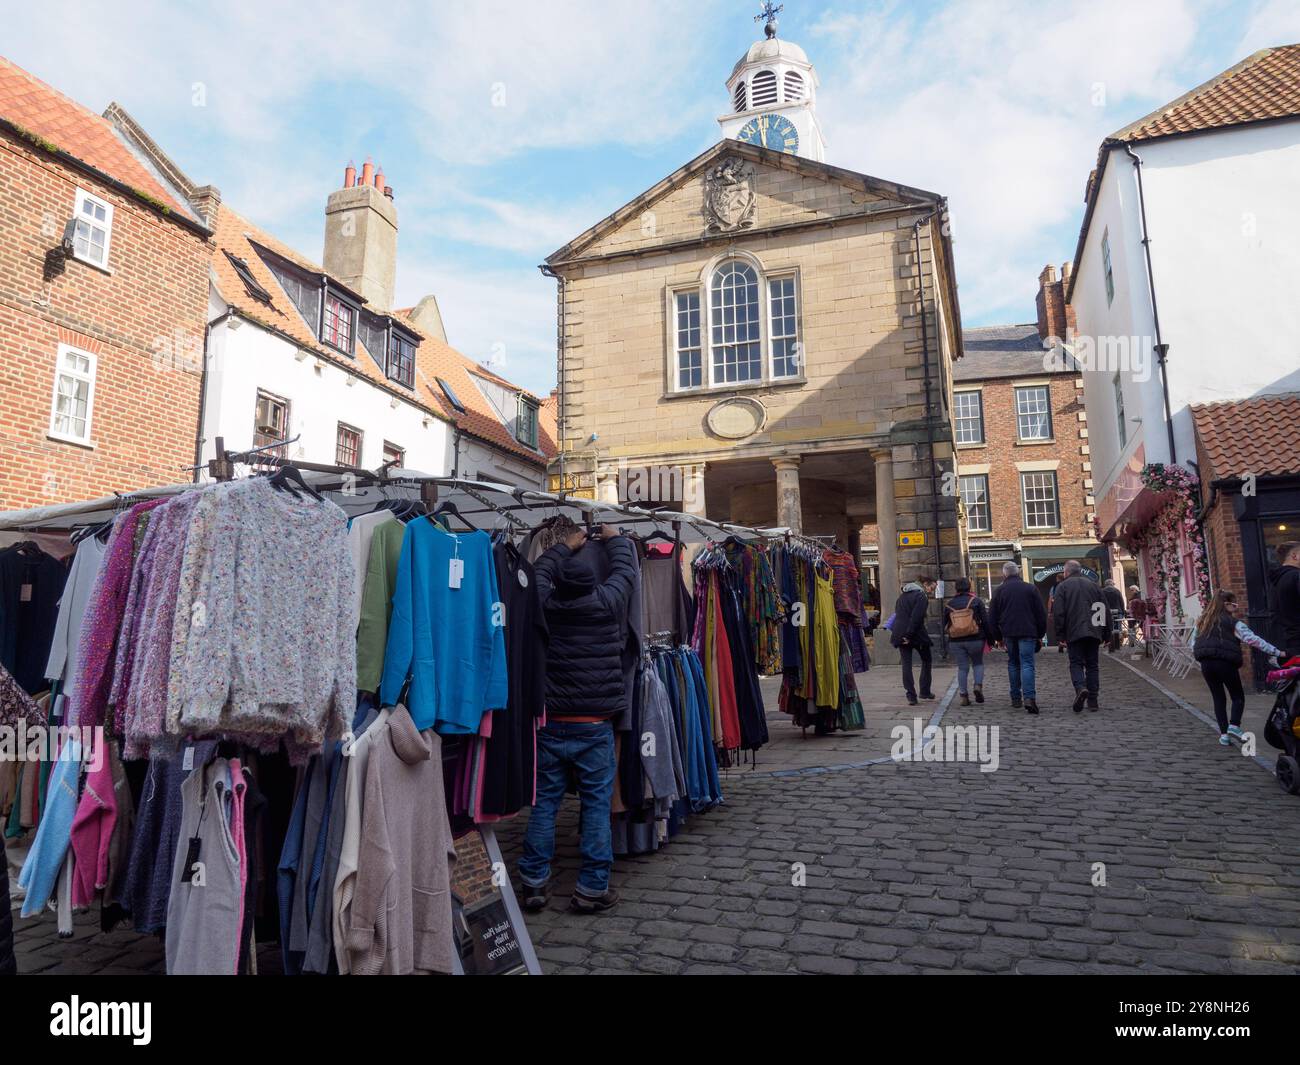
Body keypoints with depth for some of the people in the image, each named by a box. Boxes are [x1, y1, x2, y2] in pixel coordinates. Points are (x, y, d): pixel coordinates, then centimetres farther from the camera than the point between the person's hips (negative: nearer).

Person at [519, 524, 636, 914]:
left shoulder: (544, 604, -4)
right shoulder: (607, 602, -9)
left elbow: (539, 572, 17)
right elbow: (625, 568, 9)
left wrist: (565, 547, 31)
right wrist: (614, 538, 27)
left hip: (550, 723, 2)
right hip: (595, 725, -2)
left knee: (544, 801, 10)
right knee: (597, 803, 6)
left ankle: (533, 882, 18)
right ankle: (592, 888, 10)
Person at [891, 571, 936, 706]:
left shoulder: (903, 594, 16)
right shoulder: (921, 596, -10)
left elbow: (897, 612, 20)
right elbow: (916, 618, -19)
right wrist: (909, 635, -18)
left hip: (900, 634, 6)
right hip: (916, 634, -6)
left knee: (906, 664, 4)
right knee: (926, 660, 15)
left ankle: (911, 696, -2)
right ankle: (925, 692, 17)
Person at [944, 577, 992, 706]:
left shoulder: (949, 604, 5)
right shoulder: (976, 601, -2)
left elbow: (945, 625, 9)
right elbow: (985, 621, -4)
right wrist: (989, 638, 2)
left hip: (955, 641, 2)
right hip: (975, 639, -1)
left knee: (962, 667, 7)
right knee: (978, 663, 18)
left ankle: (963, 695, 3)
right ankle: (978, 685, -3)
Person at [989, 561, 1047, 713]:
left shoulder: (999, 590, 5)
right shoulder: (1030, 588, 4)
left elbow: (992, 617, 5)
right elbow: (1041, 614, 5)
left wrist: (998, 637, 14)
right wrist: (1041, 635, 13)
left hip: (1008, 633, 1)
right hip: (1028, 632, -1)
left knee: (1013, 664, 13)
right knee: (1027, 664, -5)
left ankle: (1015, 698, 15)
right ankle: (1029, 698, -19)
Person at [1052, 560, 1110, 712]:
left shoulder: (1062, 586, 1)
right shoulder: (1093, 584, 12)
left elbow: (1058, 613, -7)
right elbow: (1105, 610, 12)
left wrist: (1060, 635, -2)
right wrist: (1106, 633, 16)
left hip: (1074, 632, -3)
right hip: (1094, 631, 3)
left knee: (1076, 663, 2)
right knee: (1092, 664, 9)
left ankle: (1080, 688, -24)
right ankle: (1093, 700, 9)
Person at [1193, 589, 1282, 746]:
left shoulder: (1202, 620, 14)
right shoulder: (1233, 622, -2)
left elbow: (1193, 644, 16)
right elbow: (1253, 640, -10)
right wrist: (1277, 652, -10)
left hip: (1206, 663, 4)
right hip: (1225, 663, -4)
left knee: (1218, 698, 12)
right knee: (1238, 696, 12)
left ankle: (1224, 733, 7)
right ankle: (1234, 726, -7)